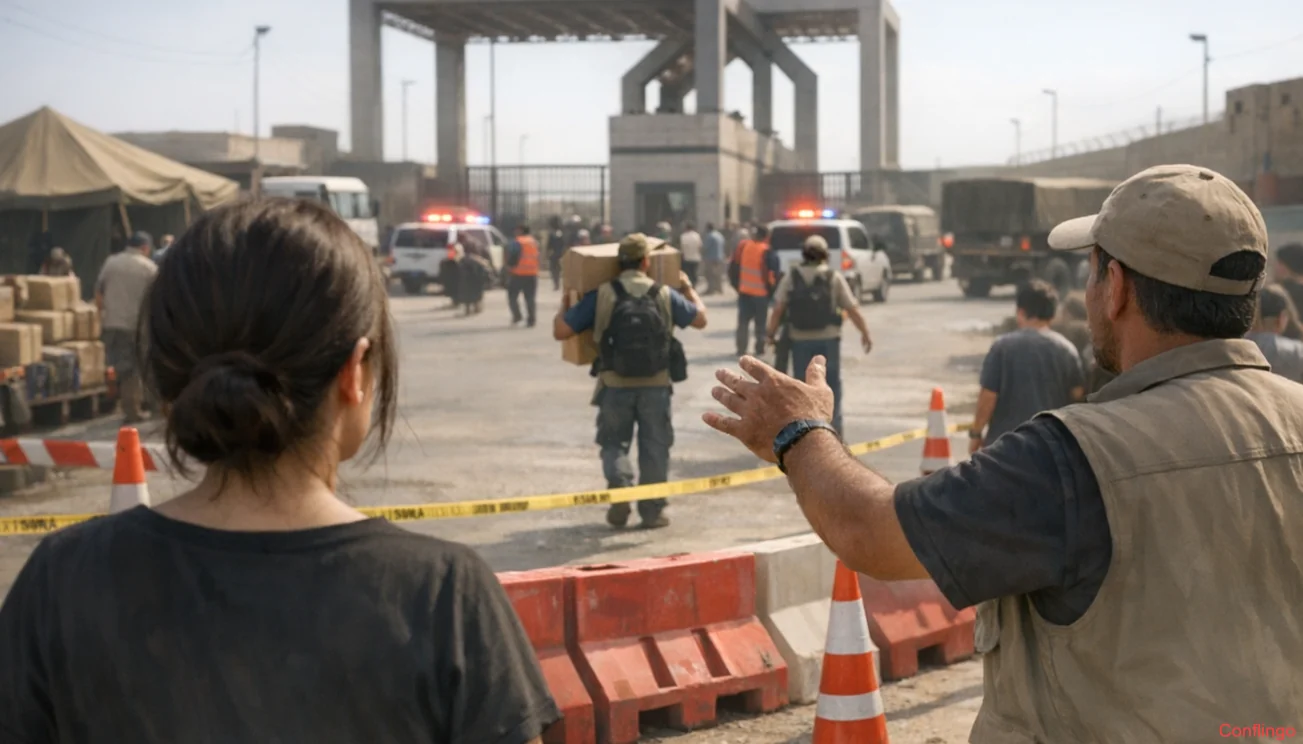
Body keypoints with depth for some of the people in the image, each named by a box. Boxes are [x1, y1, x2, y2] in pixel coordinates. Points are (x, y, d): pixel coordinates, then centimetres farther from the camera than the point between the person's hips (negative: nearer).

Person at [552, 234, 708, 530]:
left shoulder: (601, 296, -7)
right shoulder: (665, 295, -2)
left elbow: (560, 331, -6)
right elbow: (700, 319, 14)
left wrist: (564, 304, 15)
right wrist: (688, 289, 31)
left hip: (615, 385, -1)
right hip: (656, 385, 1)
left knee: (614, 443, 15)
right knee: (654, 446, 13)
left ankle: (619, 486, -10)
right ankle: (652, 510, 15)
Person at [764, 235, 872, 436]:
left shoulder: (791, 278, 0)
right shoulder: (834, 278, -2)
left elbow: (777, 310, -6)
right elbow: (853, 309, -3)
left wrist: (771, 334, 5)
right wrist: (865, 333, 7)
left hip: (800, 340, 1)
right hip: (828, 339, -1)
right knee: (832, 385, 11)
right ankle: (834, 428, 8)